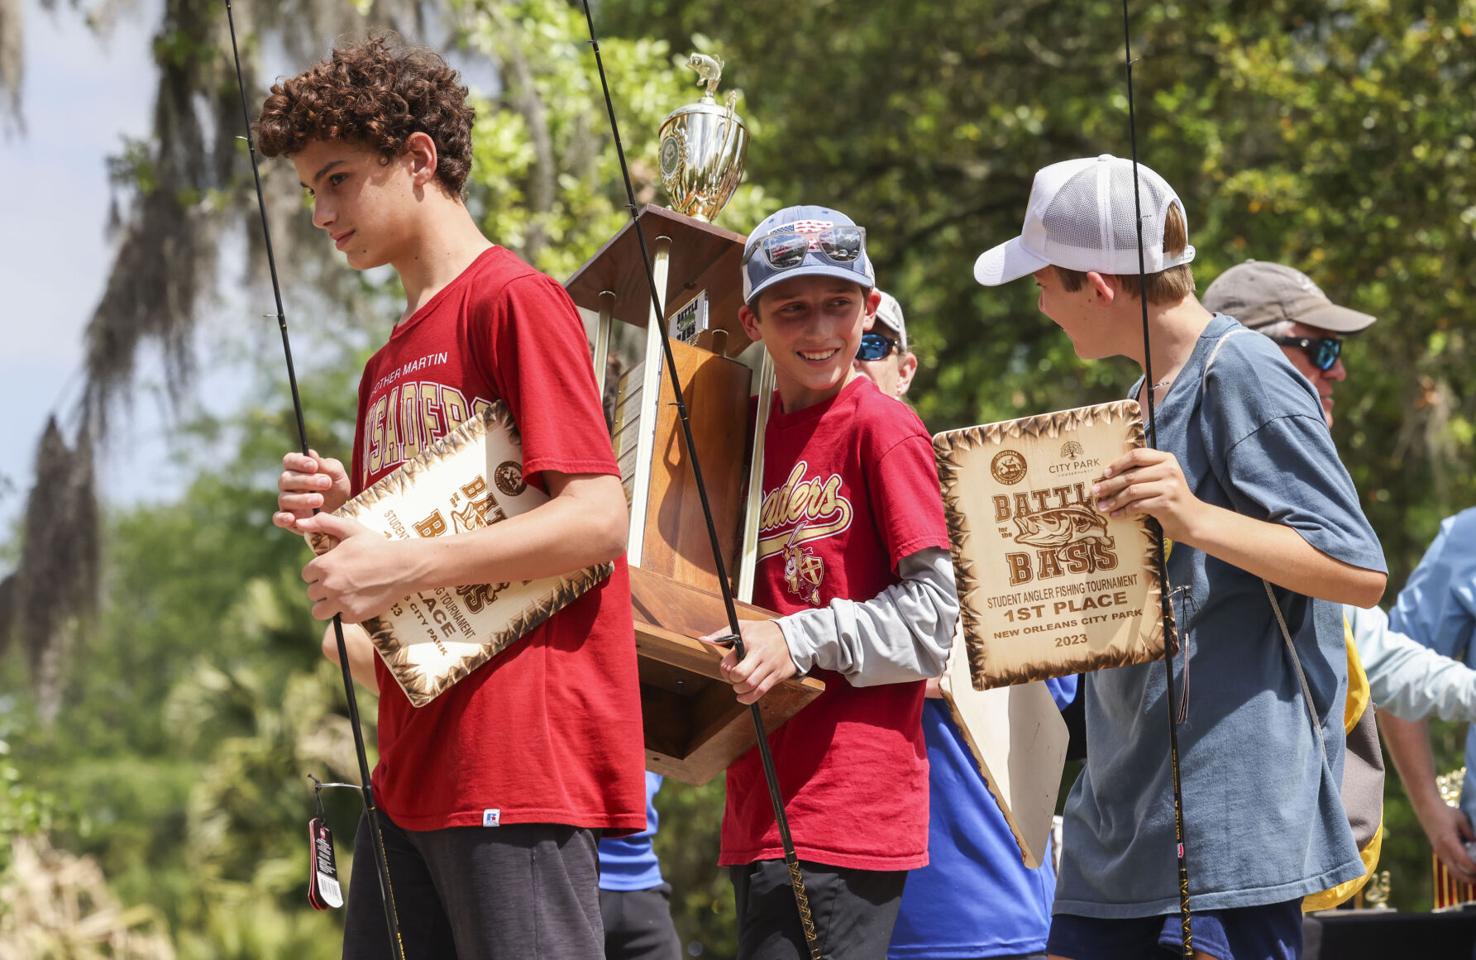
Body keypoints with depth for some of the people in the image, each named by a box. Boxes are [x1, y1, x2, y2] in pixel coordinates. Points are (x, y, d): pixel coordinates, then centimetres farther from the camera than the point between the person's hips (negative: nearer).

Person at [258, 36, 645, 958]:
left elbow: (598, 519, -13)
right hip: (412, 770, 9)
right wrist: (338, 514, 4)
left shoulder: (516, 301, -4)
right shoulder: (388, 364, 22)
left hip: (521, 756, -9)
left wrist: (406, 565, -18)